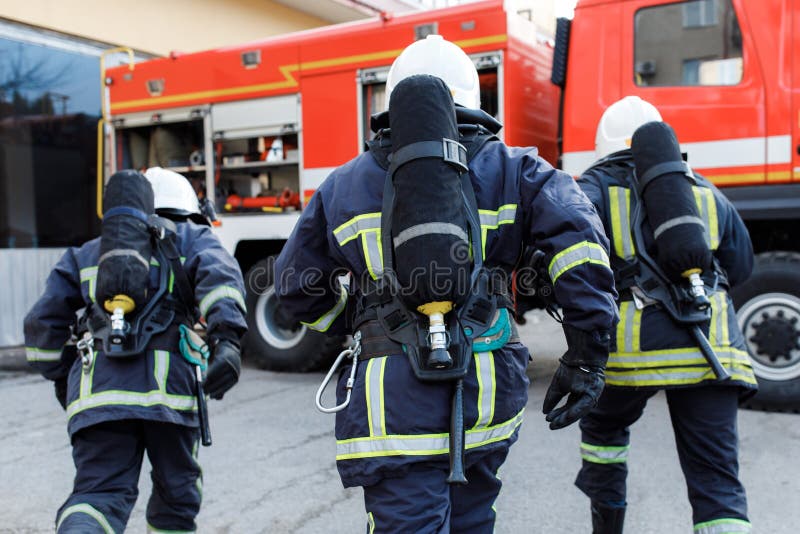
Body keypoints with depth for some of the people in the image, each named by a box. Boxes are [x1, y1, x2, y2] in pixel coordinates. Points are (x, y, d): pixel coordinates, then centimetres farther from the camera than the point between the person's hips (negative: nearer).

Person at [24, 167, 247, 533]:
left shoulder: (88, 252, 27)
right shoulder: (192, 239, 16)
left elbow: (43, 321, 21)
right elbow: (218, 272, -8)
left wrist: (60, 376, 33)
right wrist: (227, 340, -19)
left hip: (96, 393, 3)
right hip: (168, 385, -2)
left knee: (100, 493, 0)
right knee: (176, 491, 16)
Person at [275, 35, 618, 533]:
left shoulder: (344, 184, 9)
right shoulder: (513, 171, 6)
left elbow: (298, 293, 16)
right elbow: (579, 238, -9)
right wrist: (587, 357, -5)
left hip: (396, 405, -1)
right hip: (489, 397, 2)